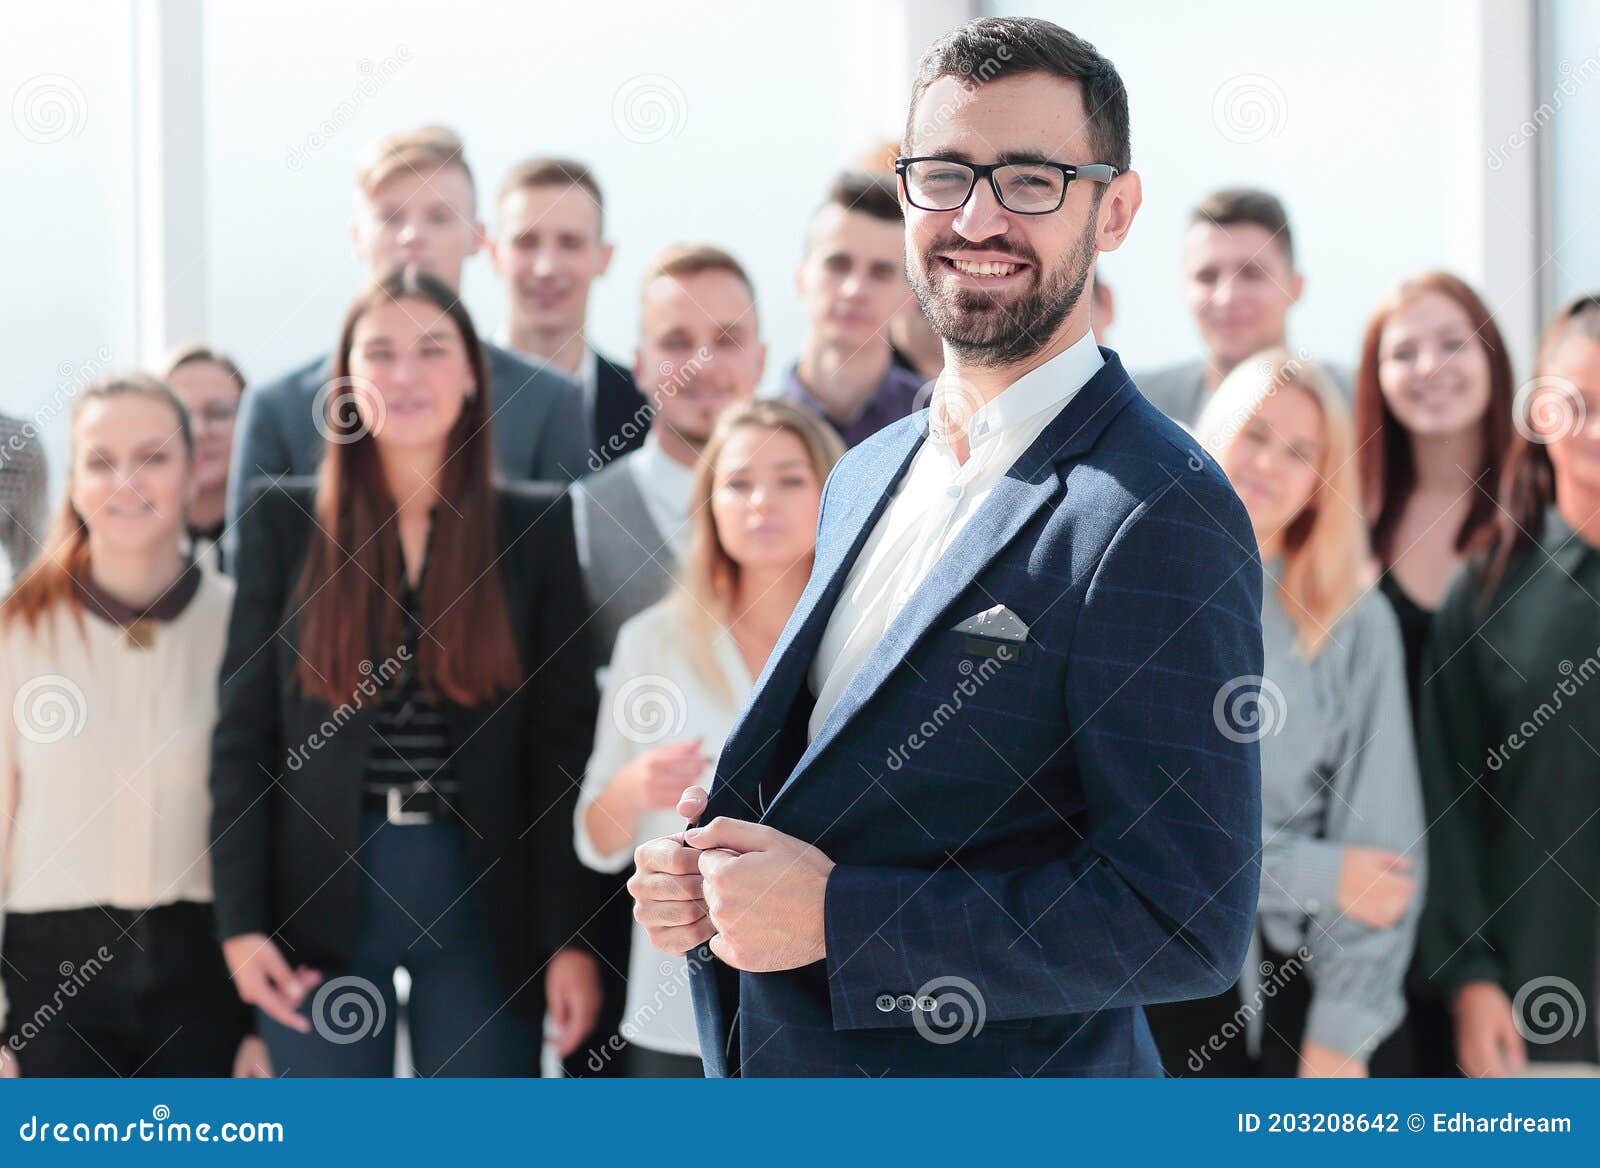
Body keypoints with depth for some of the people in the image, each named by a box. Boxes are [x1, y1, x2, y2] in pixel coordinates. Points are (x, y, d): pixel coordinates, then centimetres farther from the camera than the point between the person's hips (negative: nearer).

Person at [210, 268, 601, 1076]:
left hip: (484, 901, 0)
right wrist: (241, 920, -5)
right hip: (319, 896, 0)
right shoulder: (283, 521, 4)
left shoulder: (537, 525, 4)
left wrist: (570, 936, -4)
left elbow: (563, 743, 2)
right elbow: (242, 731, 3)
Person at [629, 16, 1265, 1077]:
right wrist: (703, 865, -4)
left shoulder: (1160, 515, -20)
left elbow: (1190, 920, -23)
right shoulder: (866, 475, 6)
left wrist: (833, 914, -23)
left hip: (1007, 1108, -7)